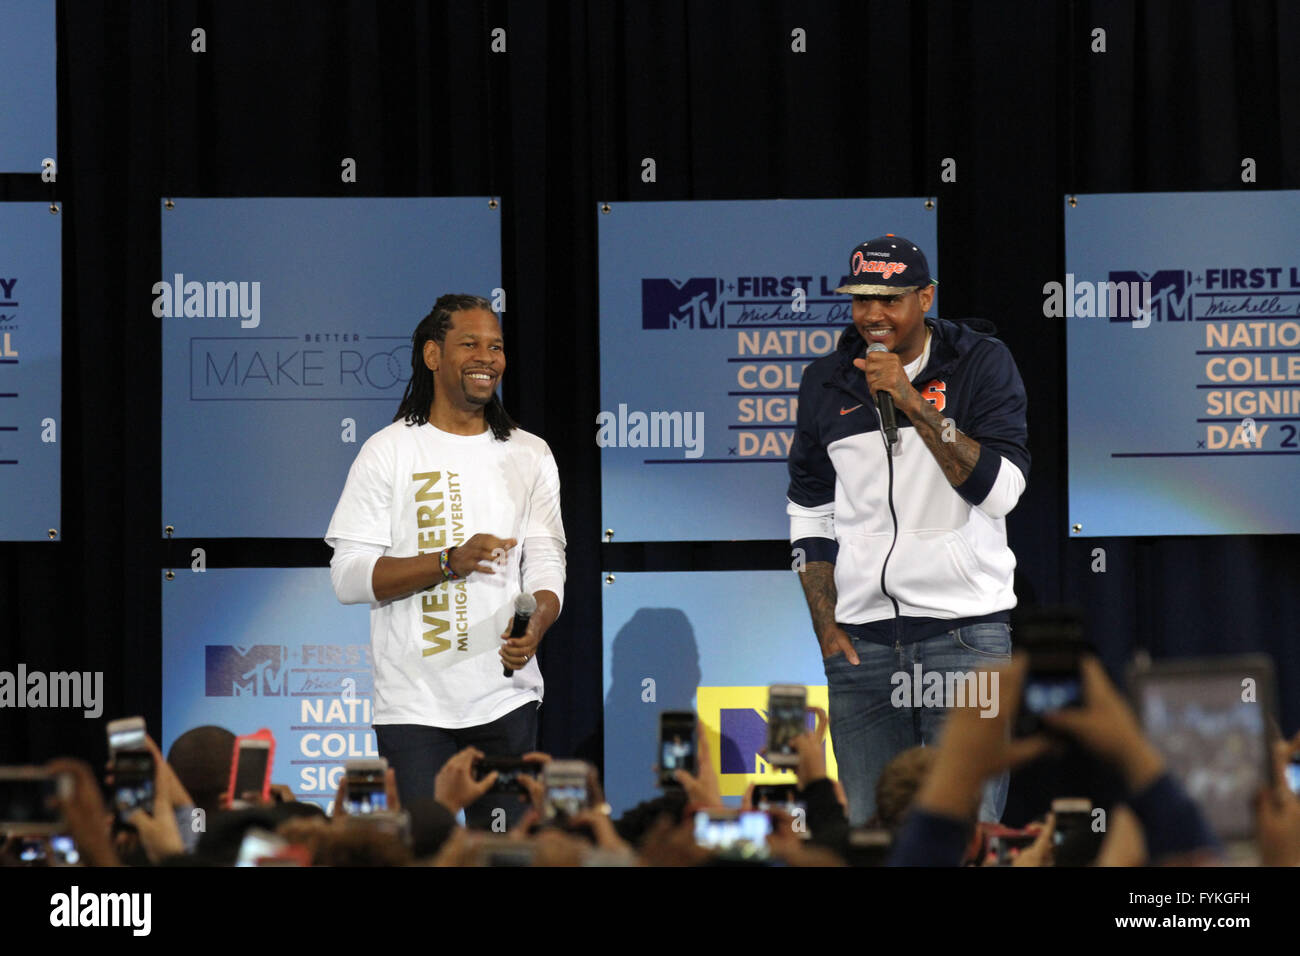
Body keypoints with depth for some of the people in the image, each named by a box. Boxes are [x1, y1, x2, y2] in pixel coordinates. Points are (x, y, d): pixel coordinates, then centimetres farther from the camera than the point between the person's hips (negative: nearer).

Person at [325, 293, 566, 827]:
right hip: (414, 704, -3)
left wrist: (534, 629, -16)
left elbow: (545, 565, 6)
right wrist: (450, 562, -19)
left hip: (506, 697, 3)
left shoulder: (530, 456, 12)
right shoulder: (388, 452, 0)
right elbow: (349, 578, -6)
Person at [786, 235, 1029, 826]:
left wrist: (911, 402, -16)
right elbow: (809, 515, 18)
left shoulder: (982, 363, 1)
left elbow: (999, 489, -11)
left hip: (966, 629, -3)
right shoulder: (826, 383, 11)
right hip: (861, 638, 3)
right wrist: (826, 628, 8)